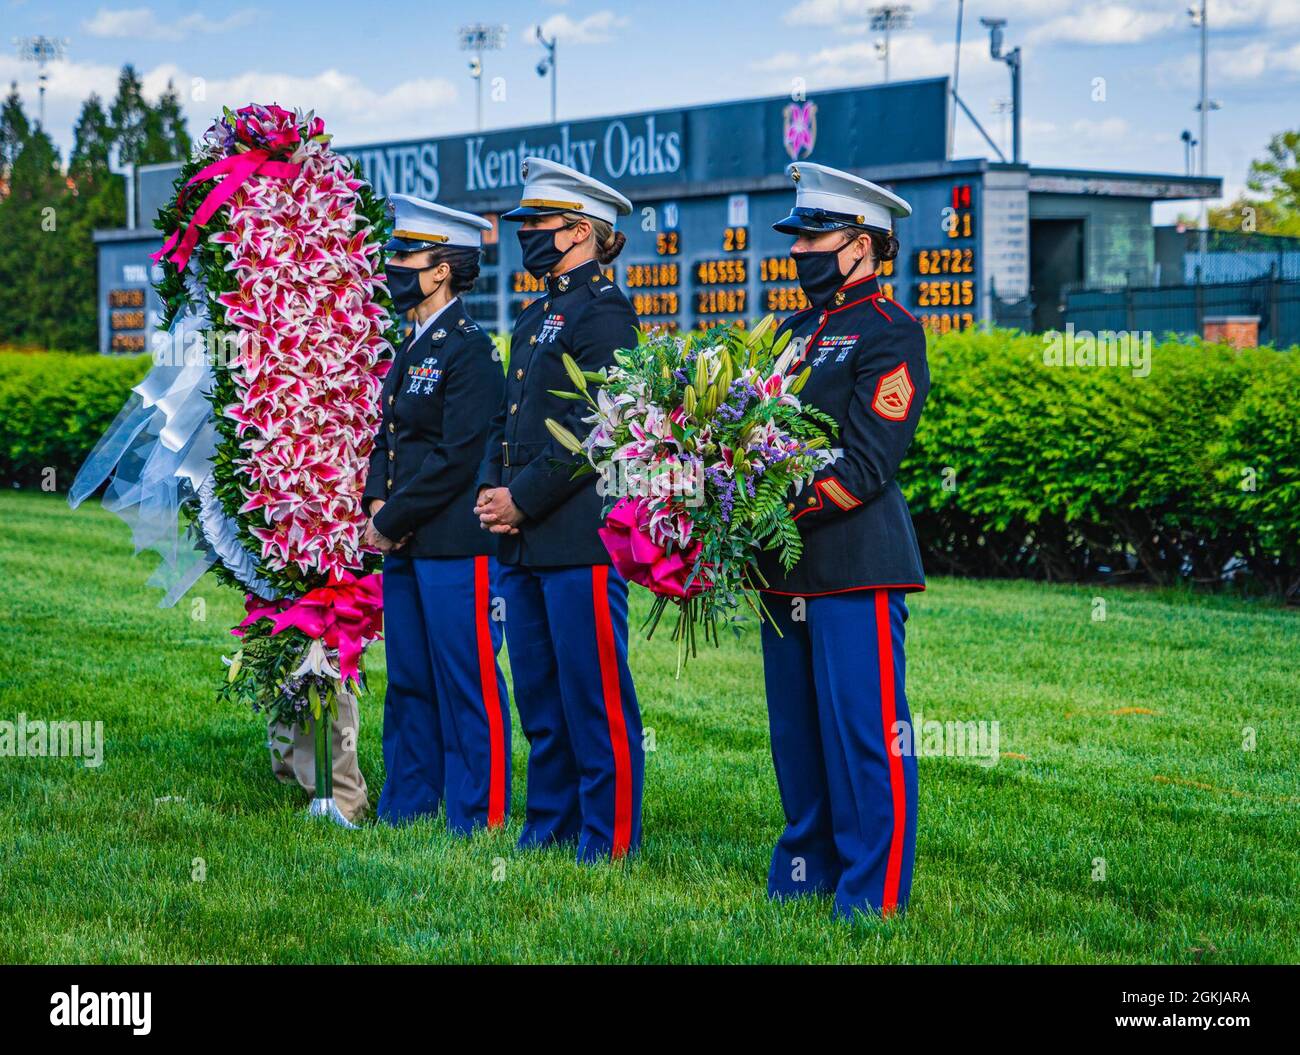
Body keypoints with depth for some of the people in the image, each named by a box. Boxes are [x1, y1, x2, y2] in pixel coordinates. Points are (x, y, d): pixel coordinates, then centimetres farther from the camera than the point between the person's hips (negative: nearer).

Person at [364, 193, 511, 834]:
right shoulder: (412, 348, 16)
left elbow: (460, 456, -18)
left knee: (467, 685, -3)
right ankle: (405, 811, 24)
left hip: (456, 546, -9)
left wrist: (394, 517, -14)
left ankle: (478, 822, 4)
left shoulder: (470, 350, -12)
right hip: (406, 545, 9)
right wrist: (377, 503, 2)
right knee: (408, 683, 15)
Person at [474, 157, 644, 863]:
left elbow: (600, 429, -17)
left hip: (580, 537, -9)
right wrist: (491, 488, 5)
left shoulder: (603, 312, -9)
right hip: (523, 543, 9)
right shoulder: (535, 317, 19)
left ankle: (609, 838, 3)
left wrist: (525, 498, -15)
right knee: (538, 698, 14)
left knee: (594, 697, -3)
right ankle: (550, 825, 23)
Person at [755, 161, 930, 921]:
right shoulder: (796, 332, 18)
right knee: (797, 737, 15)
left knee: (863, 736, -4)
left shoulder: (890, 332, -8)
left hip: (855, 568, -8)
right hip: (787, 571, 8)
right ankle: (805, 875, 26)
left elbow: (866, 468, -16)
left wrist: (780, 510, -20)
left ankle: (872, 898, 3)